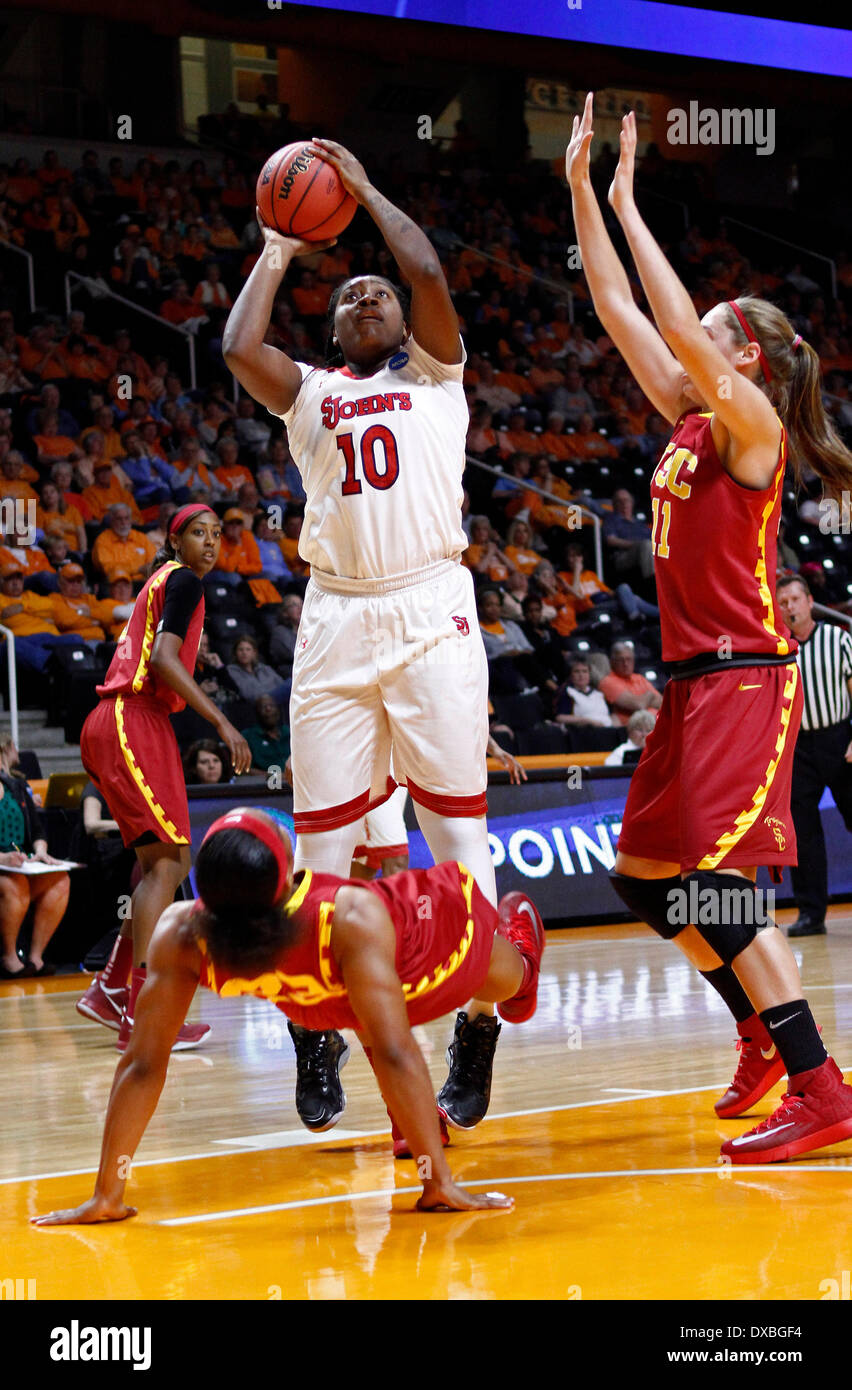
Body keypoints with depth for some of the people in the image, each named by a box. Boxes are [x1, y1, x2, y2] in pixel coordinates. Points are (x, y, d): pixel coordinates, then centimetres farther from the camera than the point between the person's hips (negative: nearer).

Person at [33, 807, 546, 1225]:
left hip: (320, 1003, 4)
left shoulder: (182, 937, -39)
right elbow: (394, 1055, -46)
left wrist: (107, 1195, -28)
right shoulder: (351, 919, -47)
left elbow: (143, 1066, -34)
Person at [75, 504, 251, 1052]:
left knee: (164, 862, 14)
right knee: (167, 862, -14)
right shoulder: (184, 581, -6)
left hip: (116, 724, 10)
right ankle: (141, 1016, -19)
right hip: (134, 724, -10)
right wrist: (222, 722, -22)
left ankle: (109, 988, 16)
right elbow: (164, 659, -20)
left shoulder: (162, 581, 23)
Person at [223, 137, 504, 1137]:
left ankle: (477, 1028, 0)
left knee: (456, 824, -5)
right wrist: (277, 254, 14)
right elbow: (238, 348, -1)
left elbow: (428, 271, -3)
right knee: (322, 839, 1)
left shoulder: (434, 375, 14)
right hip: (335, 622, 2)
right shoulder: (309, 394, 18)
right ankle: (317, 1036, 11)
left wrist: (363, 188, 9)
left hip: (431, 613, -2)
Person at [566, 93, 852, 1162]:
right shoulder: (689, 423, 14)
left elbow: (676, 327, -23)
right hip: (694, 683, 9)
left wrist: (628, 207, -15)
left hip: (745, 681, -9)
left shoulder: (750, 420, -8)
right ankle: (762, 1037, 25)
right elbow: (620, 312, 15)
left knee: (714, 883, -16)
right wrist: (581, 191, 12)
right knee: (643, 879, 13)